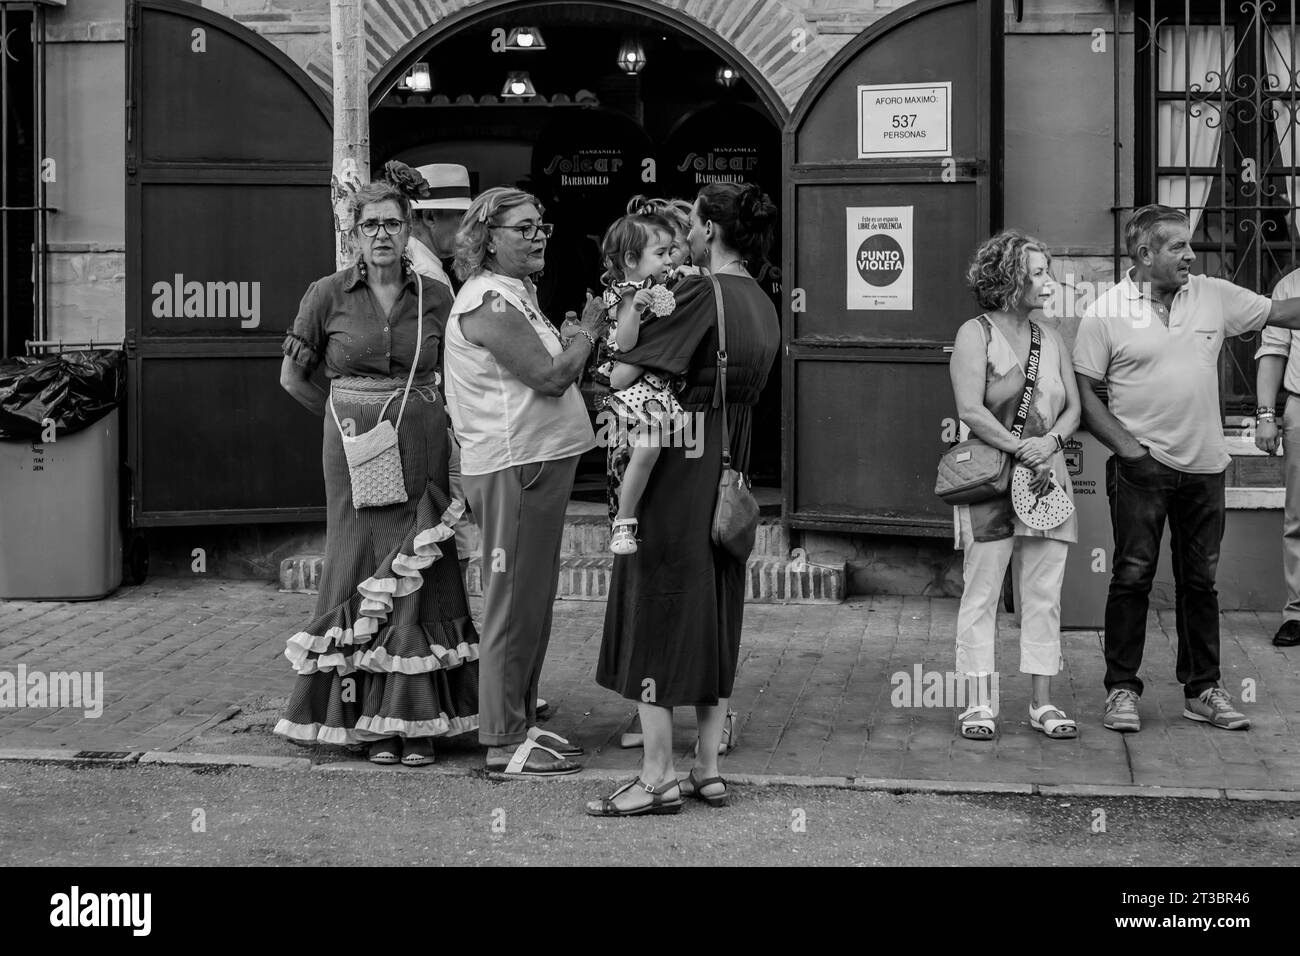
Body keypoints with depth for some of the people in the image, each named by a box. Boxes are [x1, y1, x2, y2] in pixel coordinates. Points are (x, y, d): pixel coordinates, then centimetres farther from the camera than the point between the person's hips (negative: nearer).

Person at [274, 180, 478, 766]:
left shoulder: (435, 298, 3)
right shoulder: (329, 295, 0)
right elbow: (292, 376, 8)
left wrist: (423, 414, 6)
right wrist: (347, 420, 11)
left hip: (422, 447, 1)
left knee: (419, 572, -1)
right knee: (362, 567, 1)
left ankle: (417, 720, 6)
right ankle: (371, 718, 8)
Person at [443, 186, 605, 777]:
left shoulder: (515, 295, 19)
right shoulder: (489, 300, -15)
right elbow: (550, 377, -19)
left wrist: (580, 336, 4)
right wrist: (588, 330, -7)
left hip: (539, 462, 11)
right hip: (514, 467, -11)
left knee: (532, 602, 16)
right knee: (513, 605, -4)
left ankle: (521, 723, 25)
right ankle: (504, 741, 3)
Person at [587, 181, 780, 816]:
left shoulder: (700, 294, -16)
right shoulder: (764, 307, 9)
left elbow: (621, 375, -18)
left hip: (675, 475, -8)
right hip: (730, 477, 8)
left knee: (656, 620, -1)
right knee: (716, 622, 13)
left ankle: (657, 780, 2)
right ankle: (708, 769, 19)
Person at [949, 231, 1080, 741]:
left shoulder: (1051, 338, 15)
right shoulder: (975, 334, -2)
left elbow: (1073, 407, 11)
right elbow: (970, 410, -13)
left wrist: (1050, 441, -9)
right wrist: (1020, 449, -17)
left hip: (1046, 478, 5)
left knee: (1045, 594, 5)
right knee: (981, 593, -2)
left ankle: (1043, 702, 11)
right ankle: (979, 703, 3)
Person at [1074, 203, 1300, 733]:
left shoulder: (1214, 296, 6)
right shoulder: (1105, 313, -5)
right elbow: (1084, 392, -4)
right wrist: (1128, 449, -12)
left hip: (1204, 465, 4)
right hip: (1142, 466, -4)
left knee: (1200, 580, 10)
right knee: (1132, 577, 0)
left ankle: (1202, 689, 19)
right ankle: (1121, 689, 9)